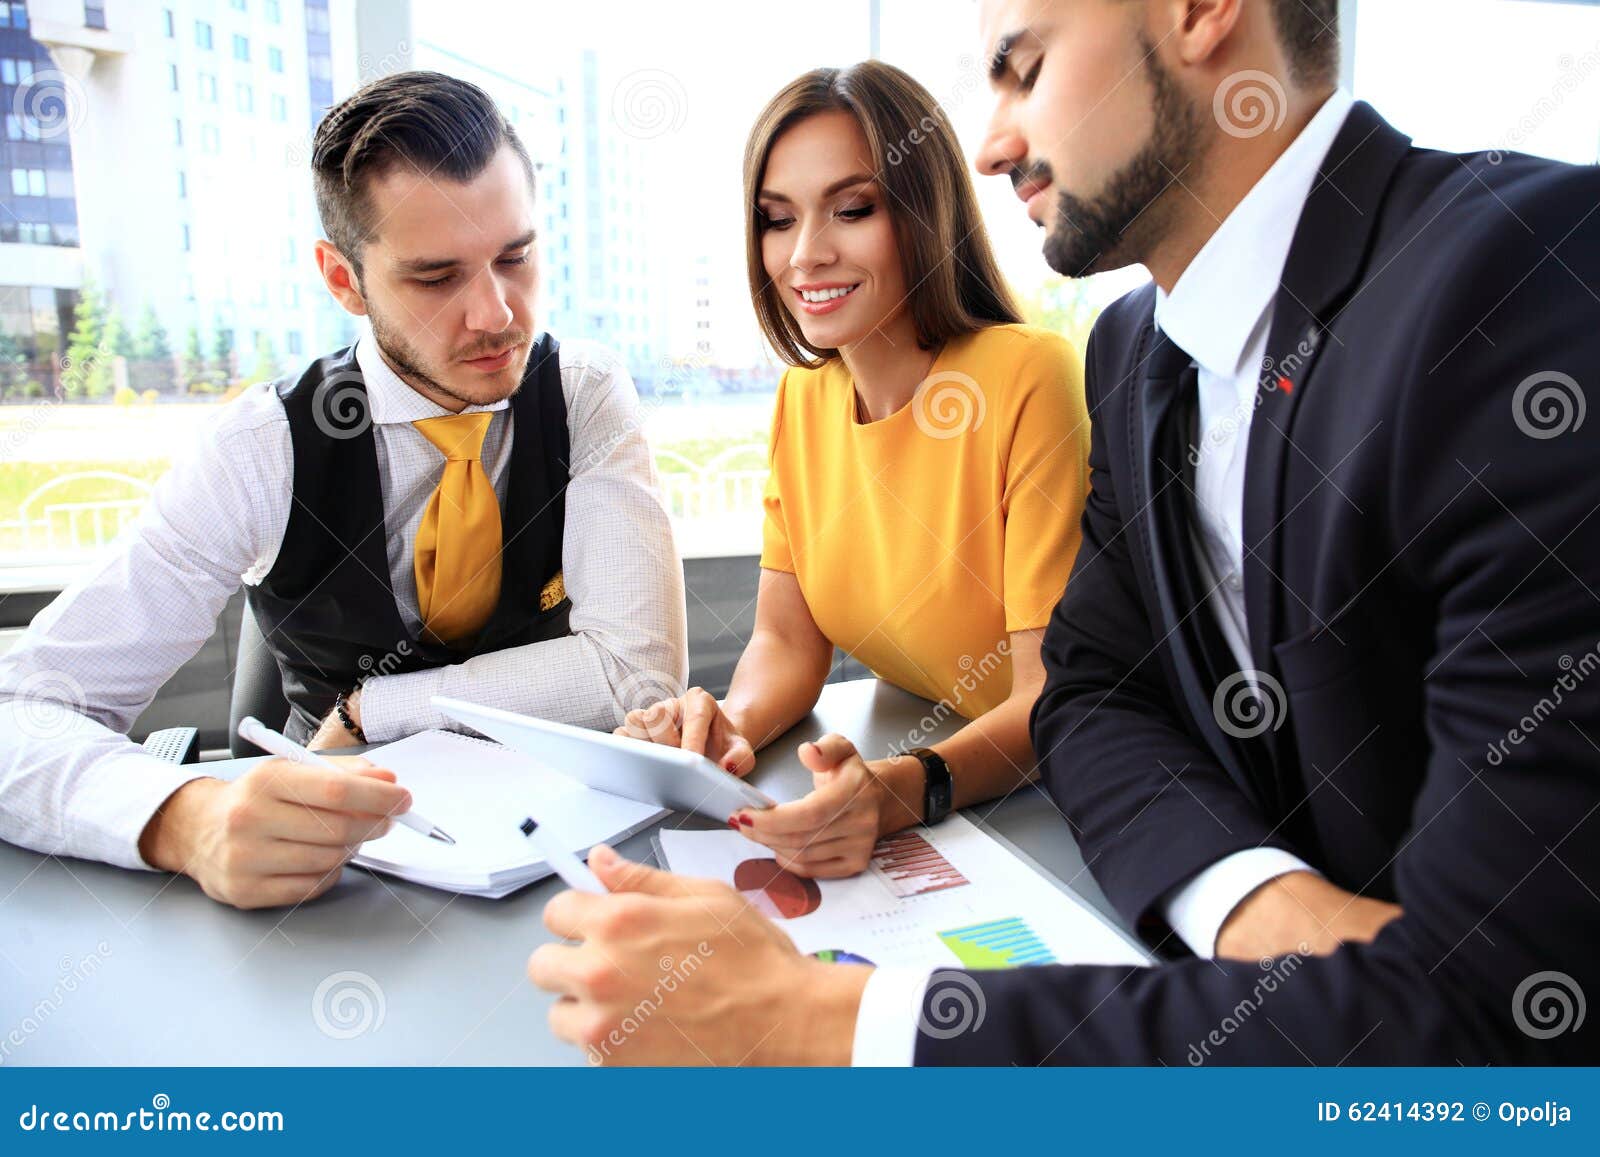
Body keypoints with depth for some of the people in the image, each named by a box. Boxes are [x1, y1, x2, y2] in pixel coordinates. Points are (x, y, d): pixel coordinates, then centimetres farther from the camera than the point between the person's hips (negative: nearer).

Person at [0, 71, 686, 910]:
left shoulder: (587, 396, -11)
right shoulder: (266, 448, -14)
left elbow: (642, 666, -21)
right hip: (335, 842, 0)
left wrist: (366, 708, -17)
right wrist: (188, 820, -39)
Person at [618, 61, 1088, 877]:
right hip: (901, 755, 5)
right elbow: (787, 639, 2)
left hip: (1045, 797, -4)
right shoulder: (802, 399, 3)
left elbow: (1054, 695, -19)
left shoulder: (1027, 380, -17)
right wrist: (731, 729, -19)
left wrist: (904, 790, -36)